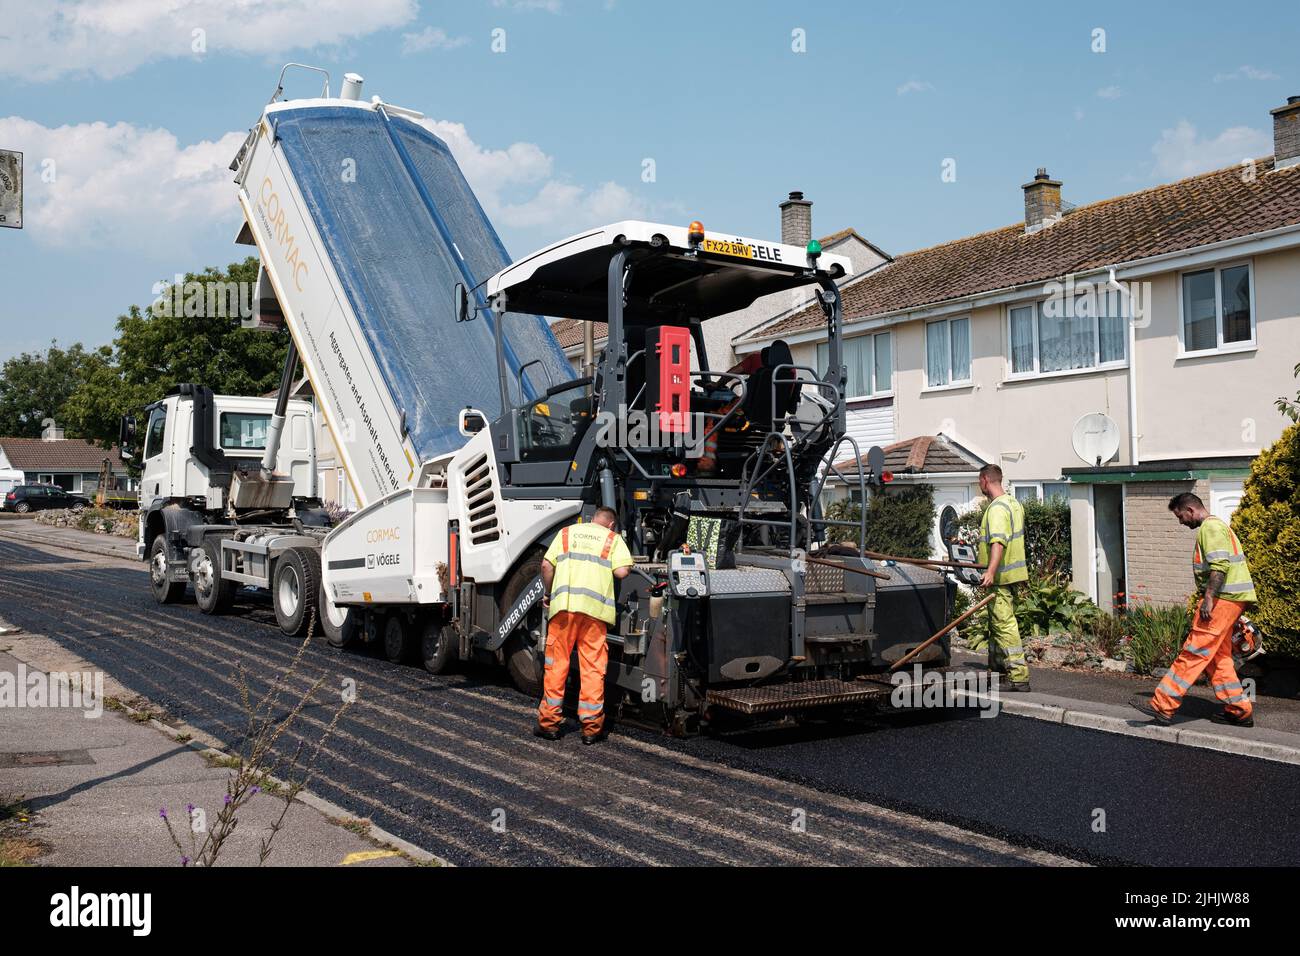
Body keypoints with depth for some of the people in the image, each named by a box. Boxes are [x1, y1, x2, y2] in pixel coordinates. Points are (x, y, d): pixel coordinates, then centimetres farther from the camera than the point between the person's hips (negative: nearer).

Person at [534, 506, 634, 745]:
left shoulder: (566, 532, 18)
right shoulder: (613, 537, 13)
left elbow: (546, 565, 7)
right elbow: (622, 571, -2)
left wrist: (547, 593, 20)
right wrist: (606, 566, 19)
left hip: (563, 604, 2)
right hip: (595, 608, -1)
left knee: (556, 664, 8)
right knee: (593, 667, 4)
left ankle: (549, 723, 13)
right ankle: (591, 727, 6)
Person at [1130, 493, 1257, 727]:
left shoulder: (1210, 527, -11)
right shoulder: (1216, 526, 23)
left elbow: (1219, 566, -22)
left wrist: (1208, 598, -24)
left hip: (1222, 598, -11)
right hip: (1229, 600, 11)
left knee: (1194, 652, -12)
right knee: (1218, 656, 14)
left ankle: (1162, 706, -14)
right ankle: (1240, 710, 17)